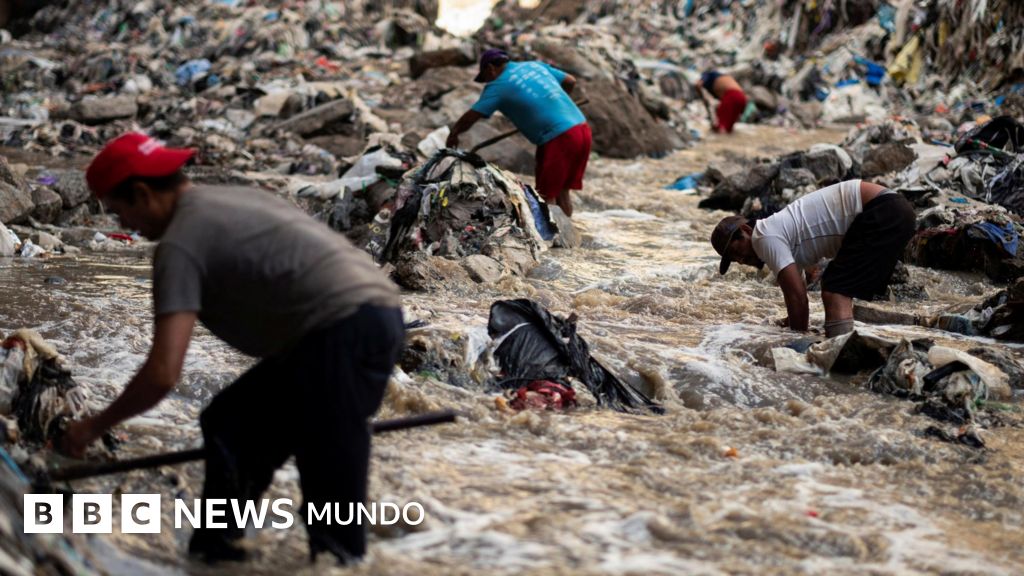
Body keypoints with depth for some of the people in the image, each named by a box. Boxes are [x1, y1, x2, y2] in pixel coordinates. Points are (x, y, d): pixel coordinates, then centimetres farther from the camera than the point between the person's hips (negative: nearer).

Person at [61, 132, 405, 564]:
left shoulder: (181, 241, -5)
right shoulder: (228, 202, 23)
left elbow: (162, 374, -12)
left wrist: (95, 427, 3)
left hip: (347, 330, -10)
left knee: (329, 473, -6)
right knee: (231, 427, 18)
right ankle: (215, 548, 27)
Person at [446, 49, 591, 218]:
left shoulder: (498, 85, -1)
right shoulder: (535, 65, 18)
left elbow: (470, 117, -1)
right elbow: (570, 81, 26)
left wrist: (453, 135, 16)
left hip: (558, 137, -7)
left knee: (546, 195, 2)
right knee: (561, 191, 17)